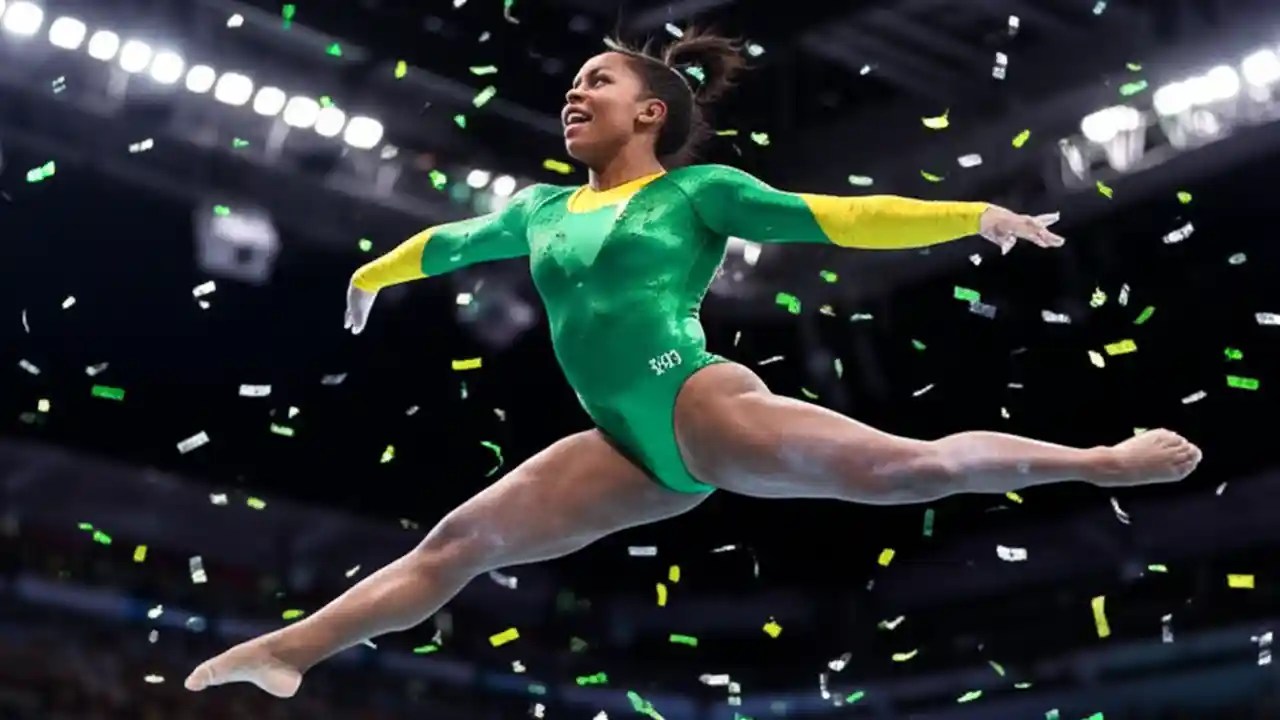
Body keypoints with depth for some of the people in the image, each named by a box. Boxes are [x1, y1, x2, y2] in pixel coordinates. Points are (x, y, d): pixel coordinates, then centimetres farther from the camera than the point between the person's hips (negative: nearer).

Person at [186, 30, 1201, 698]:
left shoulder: (699, 190, 5)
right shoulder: (542, 207, 20)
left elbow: (838, 218, -1)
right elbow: (449, 241, 37)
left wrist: (975, 217, -9)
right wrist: (374, 274, 54)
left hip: (702, 406, -5)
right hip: (632, 450, 5)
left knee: (906, 466, -19)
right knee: (459, 541, 2)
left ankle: (1108, 461, -12)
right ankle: (288, 653, 7)